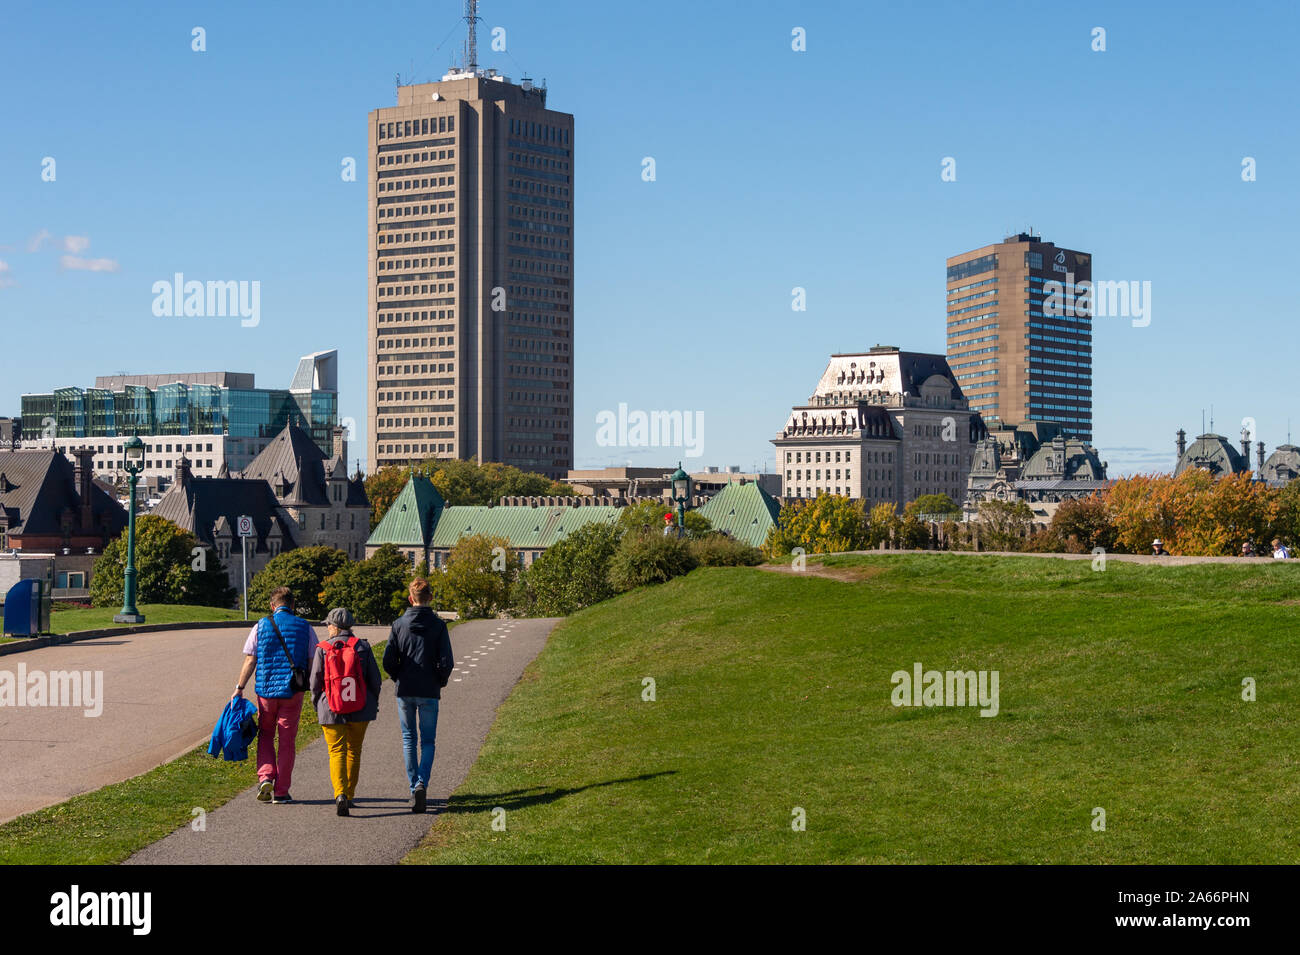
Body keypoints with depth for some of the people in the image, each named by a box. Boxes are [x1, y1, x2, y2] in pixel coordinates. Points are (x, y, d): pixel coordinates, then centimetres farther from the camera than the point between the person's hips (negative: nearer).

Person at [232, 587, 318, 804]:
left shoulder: (261, 626, 0)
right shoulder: (305, 627, 1)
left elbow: (250, 660, -2)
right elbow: (313, 663, 1)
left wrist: (239, 688, 4)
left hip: (266, 689, 0)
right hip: (293, 691, 0)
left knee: (265, 735, 17)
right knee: (286, 741, 6)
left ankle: (265, 777, -3)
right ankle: (281, 791, 8)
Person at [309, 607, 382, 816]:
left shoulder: (322, 649, -5)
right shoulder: (362, 647, -1)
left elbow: (315, 682, -3)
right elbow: (375, 679, 2)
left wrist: (317, 706, 11)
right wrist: (373, 703, 16)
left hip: (331, 710, -2)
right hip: (360, 709, 2)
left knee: (337, 752, 0)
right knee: (354, 750, 17)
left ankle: (340, 793, -21)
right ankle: (349, 796, 24)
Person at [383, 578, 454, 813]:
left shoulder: (399, 624, -2)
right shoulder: (438, 625, -6)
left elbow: (388, 660, -5)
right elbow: (446, 661, -9)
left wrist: (400, 678, 12)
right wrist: (441, 681, 9)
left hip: (405, 691, 1)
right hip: (429, 692, -1)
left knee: (409, 740, 14)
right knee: (428, 741, 5)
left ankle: (414, 787, 16)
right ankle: (422, 784, -15)